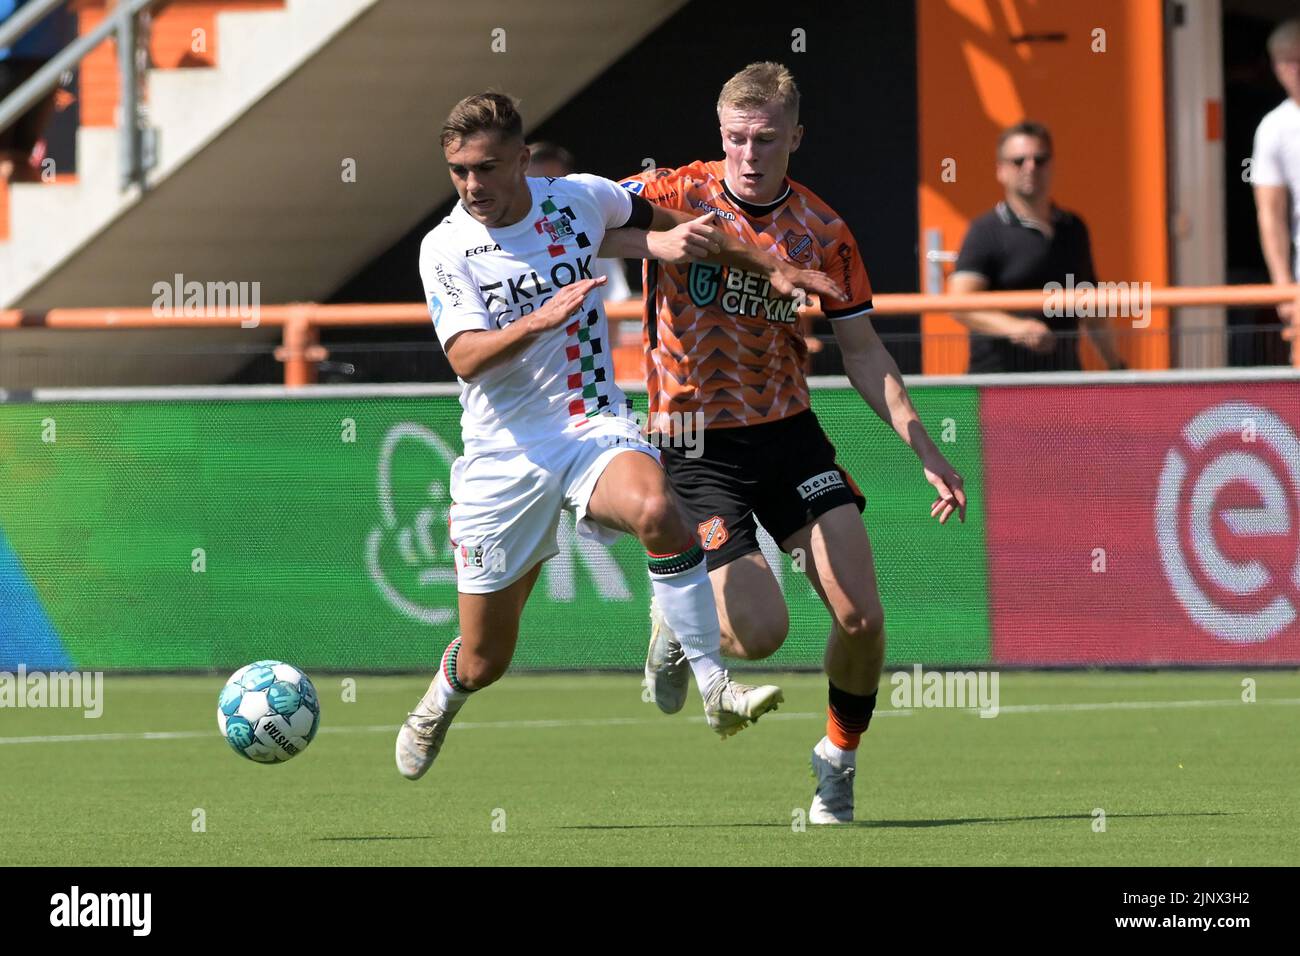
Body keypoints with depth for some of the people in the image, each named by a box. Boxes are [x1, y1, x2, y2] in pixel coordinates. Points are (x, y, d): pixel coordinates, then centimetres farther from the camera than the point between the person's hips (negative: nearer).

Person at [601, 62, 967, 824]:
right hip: (696, 443, -3)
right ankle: (680, 618, 20)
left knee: (862, 616, -7)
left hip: (788, 432, 3)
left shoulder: (823, 233, 0)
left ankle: (840, 759, 18)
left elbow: (862, 350, 8)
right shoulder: (677, 196, -9)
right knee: (761, 632, -15)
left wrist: (924, 448, 0)